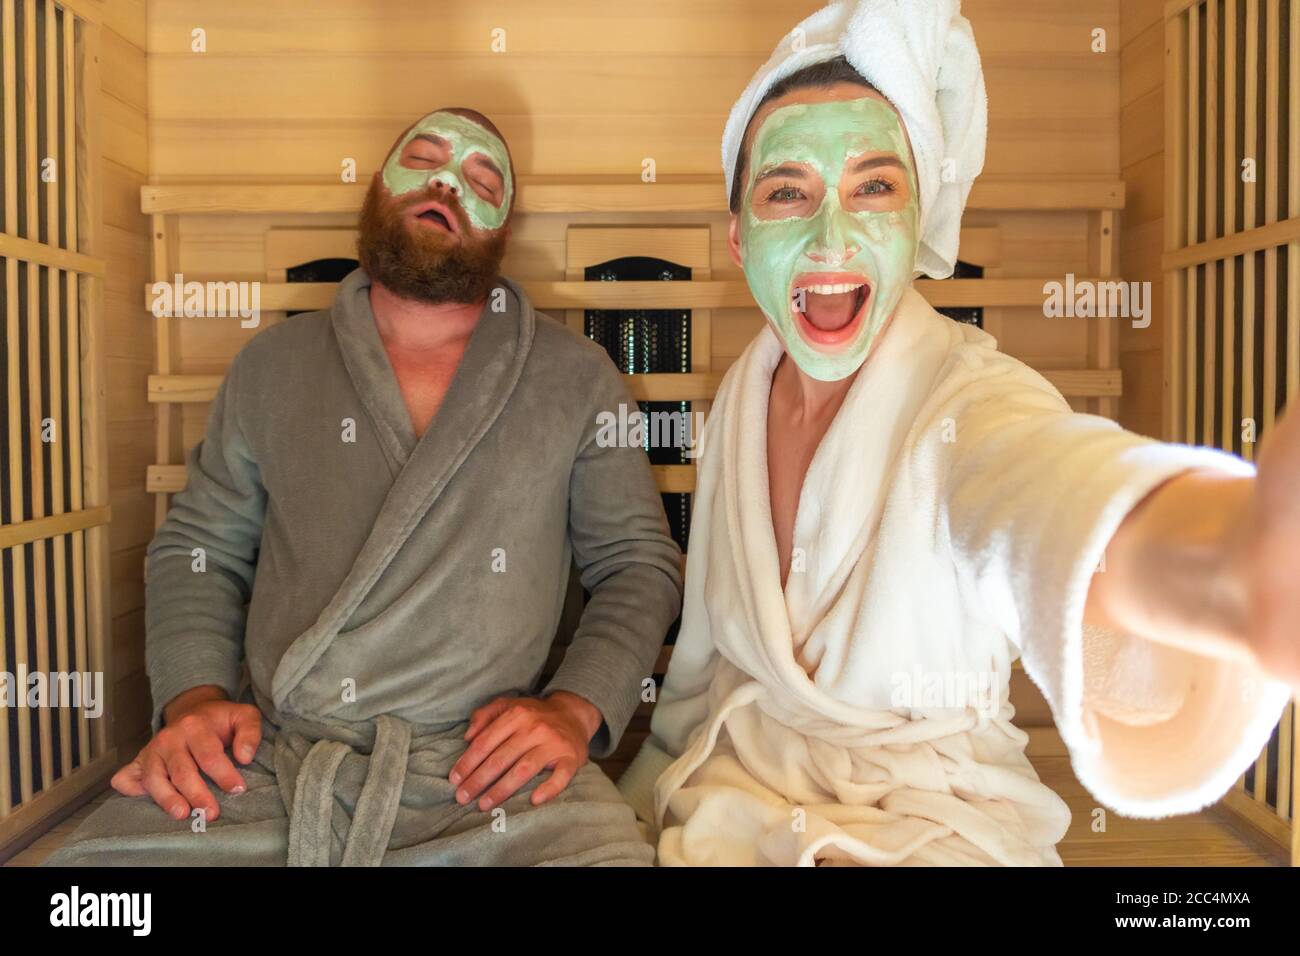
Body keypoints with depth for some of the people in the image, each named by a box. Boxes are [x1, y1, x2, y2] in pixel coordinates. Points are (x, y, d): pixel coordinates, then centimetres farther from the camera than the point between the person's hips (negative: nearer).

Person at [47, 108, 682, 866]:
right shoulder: (275, 363, 13)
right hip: (264, 765, 2)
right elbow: (199, 548, 17)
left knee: (609, 848, -29)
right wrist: (192, 695, -1)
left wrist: (576, 708, -9)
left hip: (484, 772, -1)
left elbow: (640, 563, 7)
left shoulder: (577, 377, 6)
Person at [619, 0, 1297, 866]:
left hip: (929, 815, -4)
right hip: (735, 785, 4)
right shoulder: (742, 395, -1)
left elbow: (1054, 497, -42)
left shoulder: (971, 397, -17)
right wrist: (641, 793, 14)